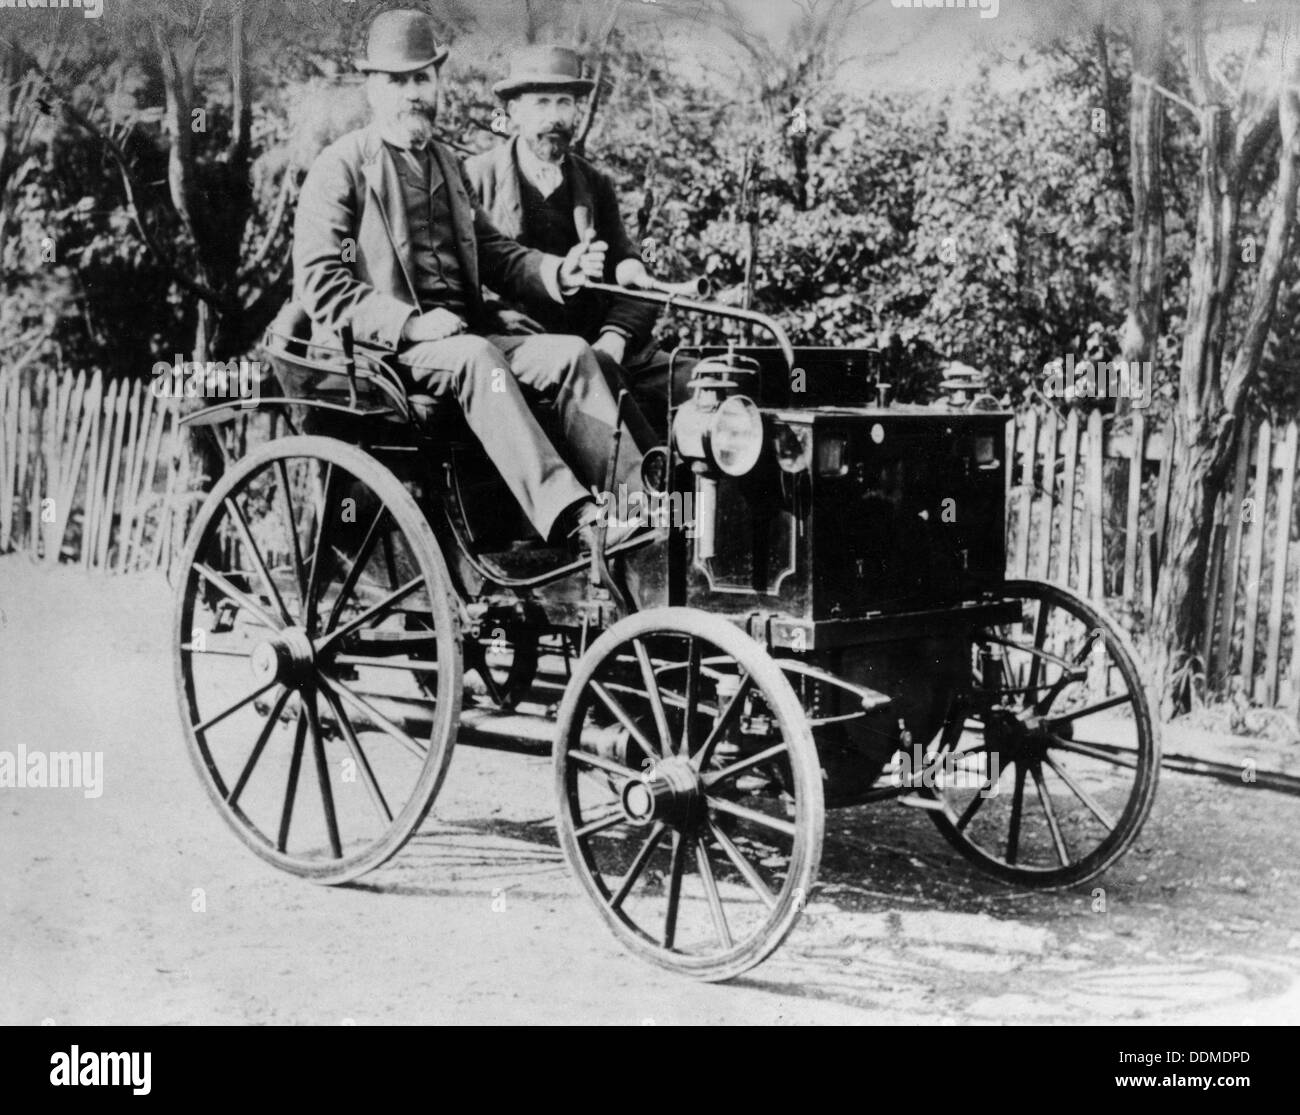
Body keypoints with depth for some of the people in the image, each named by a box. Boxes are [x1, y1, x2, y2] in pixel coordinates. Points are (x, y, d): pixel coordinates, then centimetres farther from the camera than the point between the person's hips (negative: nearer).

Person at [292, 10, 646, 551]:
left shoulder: (446, 164, 25)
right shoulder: (339, 168, 0)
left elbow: (492, 252, 20)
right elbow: (319, 283, -10)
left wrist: (558, 271, -1)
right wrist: (410, 323, -21)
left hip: (463, 337, 7)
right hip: (381, 353, -7)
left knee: (571, 354, -16)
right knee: (477, 358, -35)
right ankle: (570, 517, -46)